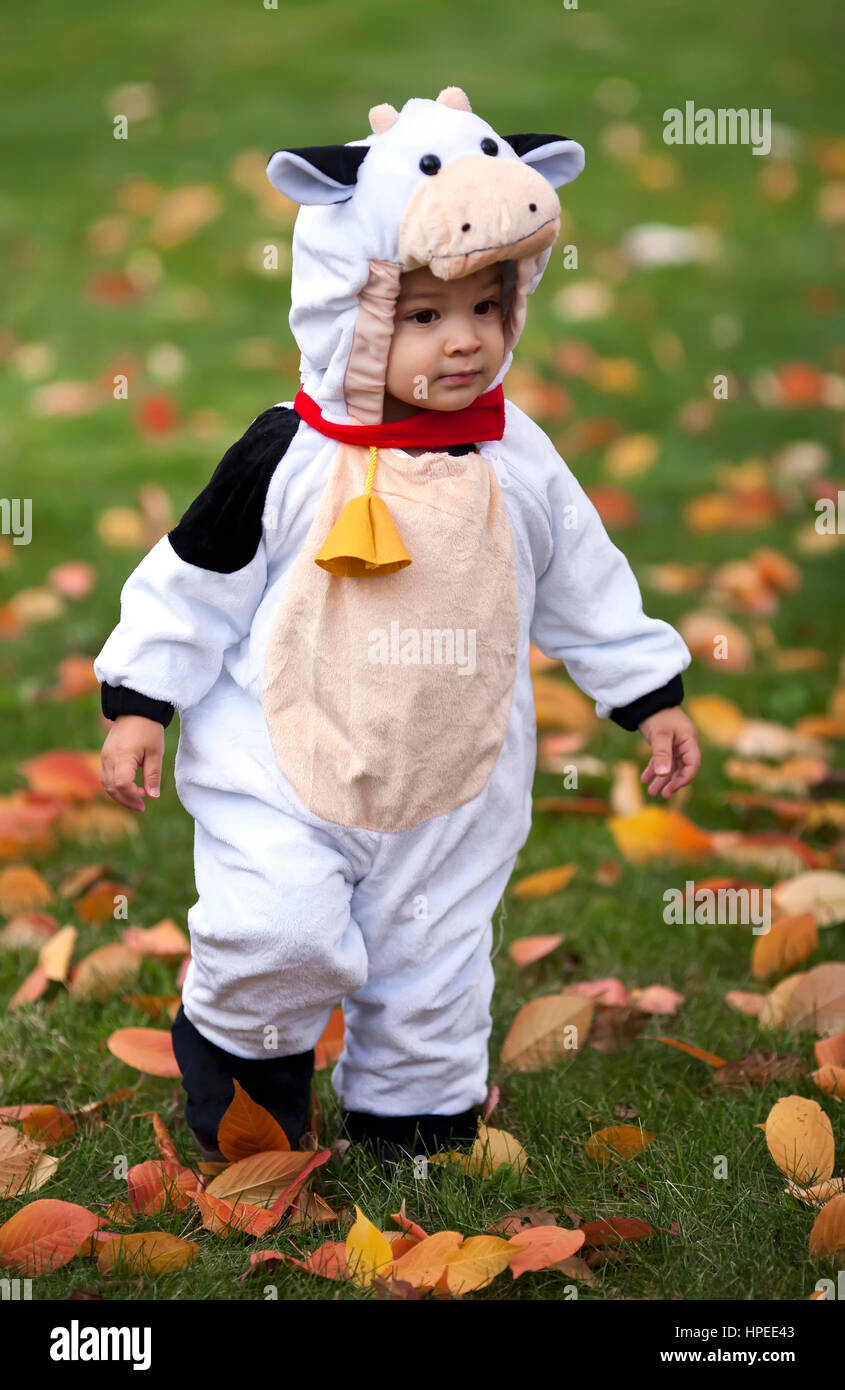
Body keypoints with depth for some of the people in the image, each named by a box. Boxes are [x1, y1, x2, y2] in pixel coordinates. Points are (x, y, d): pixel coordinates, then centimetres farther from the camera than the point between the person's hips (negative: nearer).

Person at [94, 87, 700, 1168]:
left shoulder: (518, 463, -5)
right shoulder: (287, 460, -14)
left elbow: (585, 584, 9)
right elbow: (195, 581, -5)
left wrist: (651, 696, 13)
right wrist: (140, 701, -5)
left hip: (455, 777, 3)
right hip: (286, 759, -3)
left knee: (432, 966, 11)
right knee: (276, 932, -18)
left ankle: (411, 1118, 35)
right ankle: (244, 1042, 14)